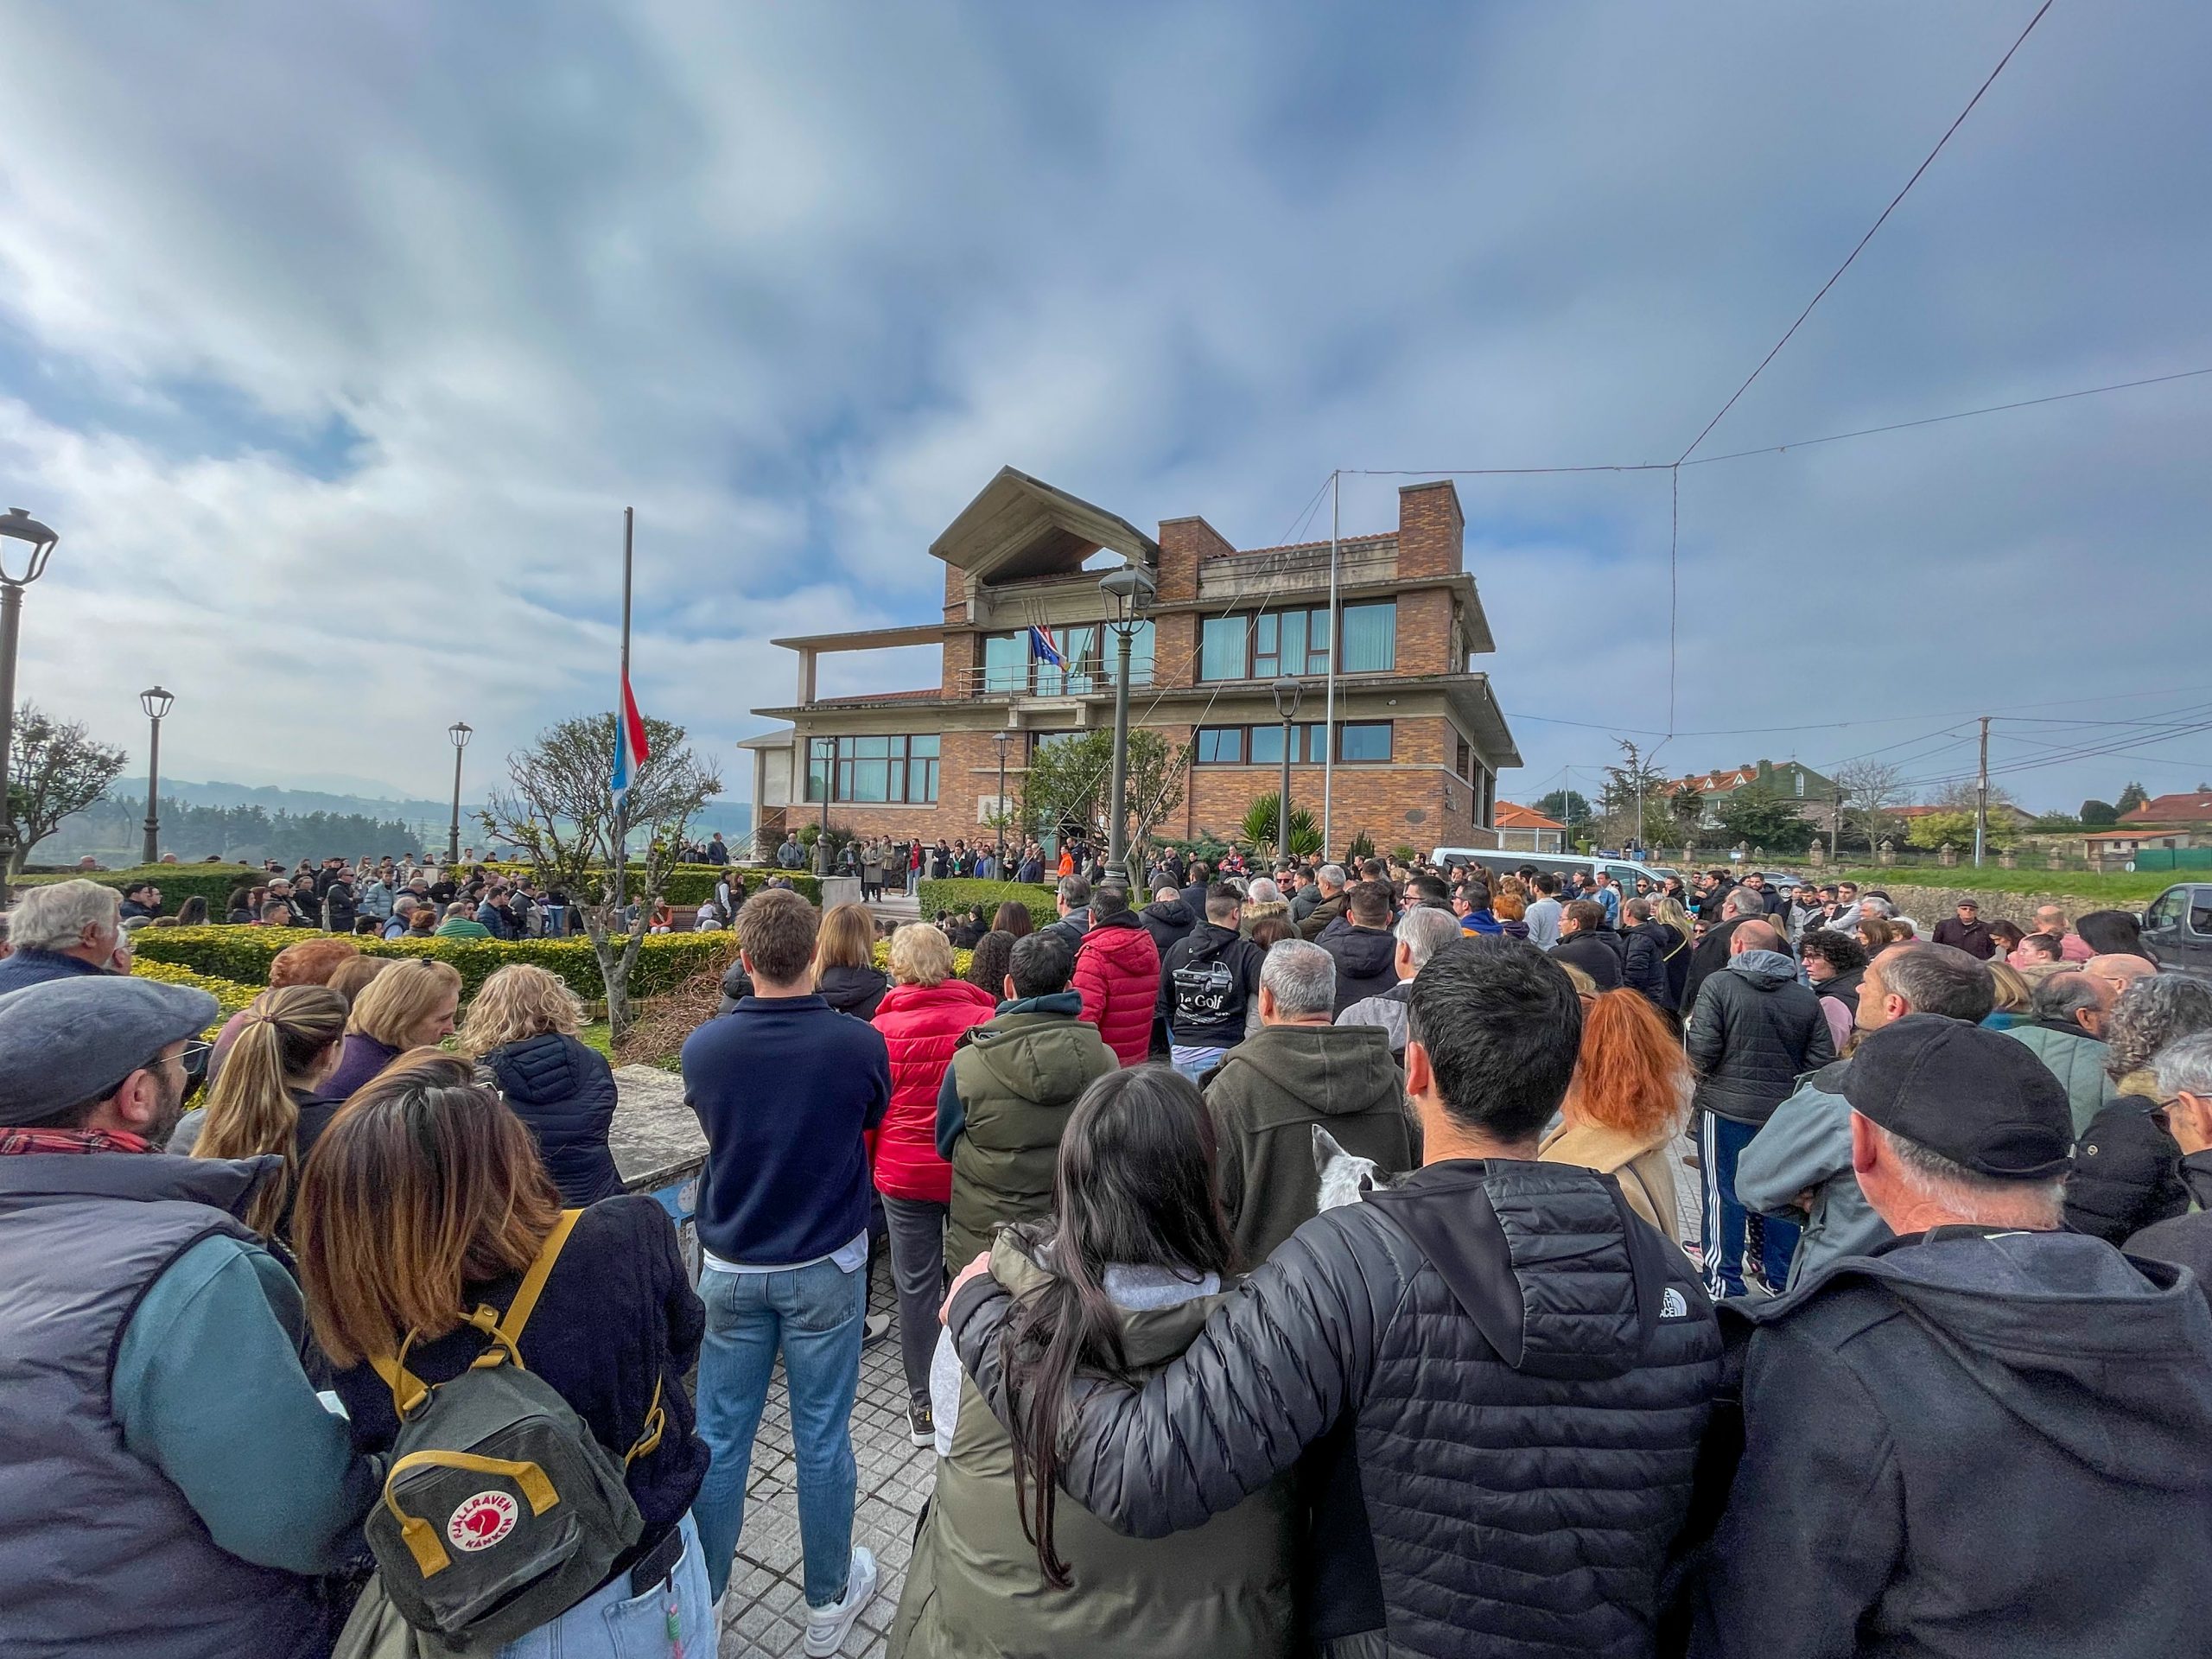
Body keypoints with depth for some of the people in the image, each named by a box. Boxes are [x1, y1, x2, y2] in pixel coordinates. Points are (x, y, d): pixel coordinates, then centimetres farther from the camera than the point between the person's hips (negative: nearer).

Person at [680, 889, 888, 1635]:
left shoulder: (703, 1047, -15)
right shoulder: (859, 1044, -20)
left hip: (731, 1268, 1)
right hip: (826, 1267, -1)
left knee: (719, 1436, 18)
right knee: (822, 1436, 15)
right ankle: (829, 1598, 35)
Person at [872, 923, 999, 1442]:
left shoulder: (882, 1029, -13)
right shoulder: (986, 1019, -13)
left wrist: (867, 1166, 15)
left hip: (905, 1175, -1)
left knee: (917, 1284, 13)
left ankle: (924, 1405, 26)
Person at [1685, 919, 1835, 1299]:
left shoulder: (1719, 985, -12)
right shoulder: (1806, 997, 1)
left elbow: (1701, 1055, -17)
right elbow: (1821, 1061, -1)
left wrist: (1691, 1026, 4)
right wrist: (1787, 1081, 17)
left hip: (1726, 1110, -4)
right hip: (1786, 1112, 4)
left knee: (1724, 1196, 6)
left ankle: (1723, 1284, 13)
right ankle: (1780, 1277, 30)